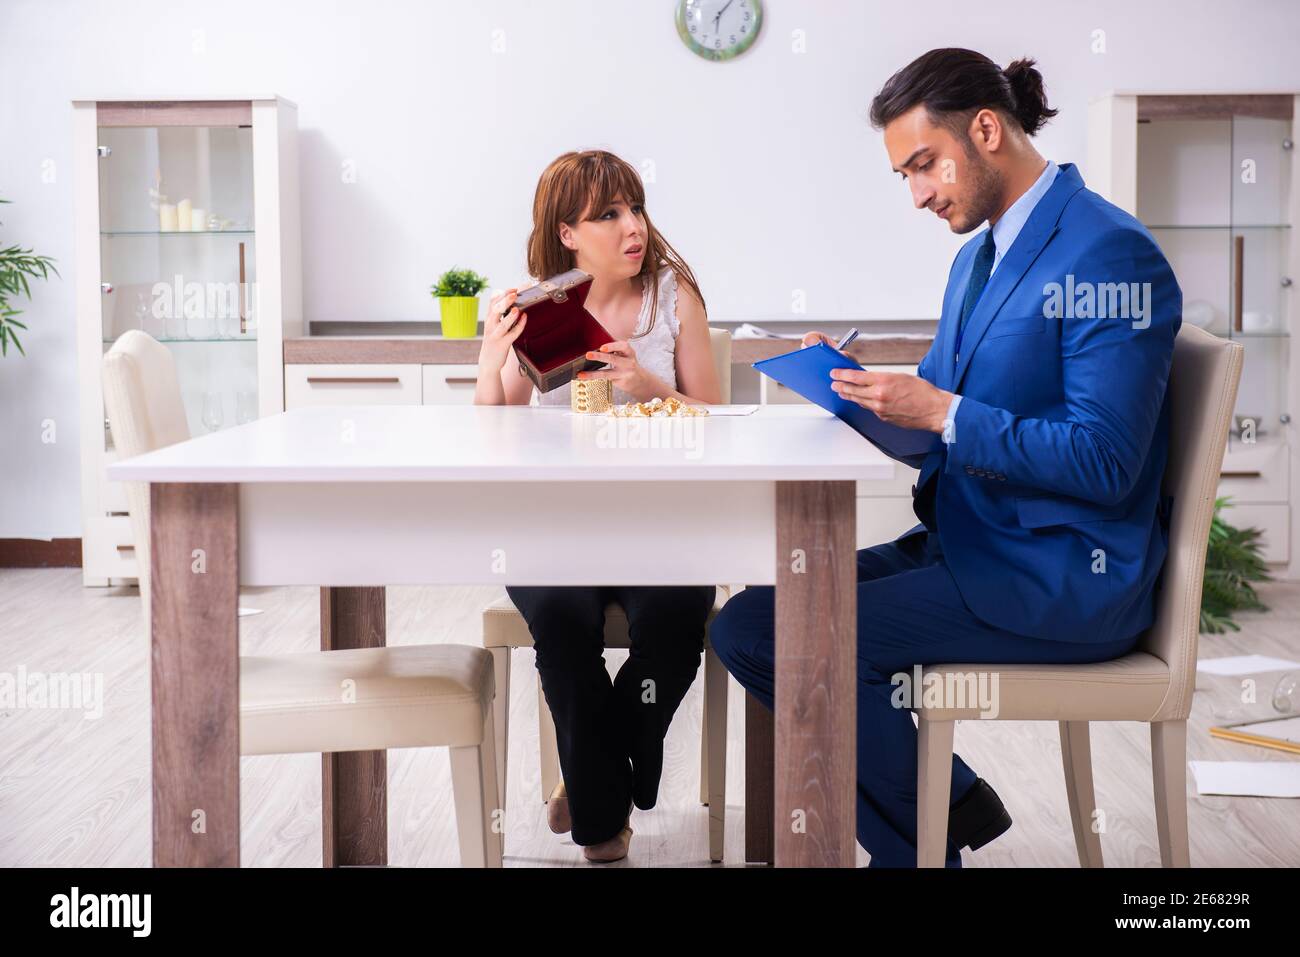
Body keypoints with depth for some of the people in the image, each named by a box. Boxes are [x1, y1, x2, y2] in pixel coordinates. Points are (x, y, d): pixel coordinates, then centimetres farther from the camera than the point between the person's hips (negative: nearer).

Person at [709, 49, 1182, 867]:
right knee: (747, 623, -3)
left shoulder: (1109, 254, -15)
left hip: (1064, 575, -9)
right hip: (964, 544, 9)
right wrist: (860, 389, -2)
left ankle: (918, 845, 1)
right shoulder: (980, 254, 15)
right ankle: (949, 802, 4)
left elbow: (1104, 464, -21)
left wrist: (941, 412, -23)